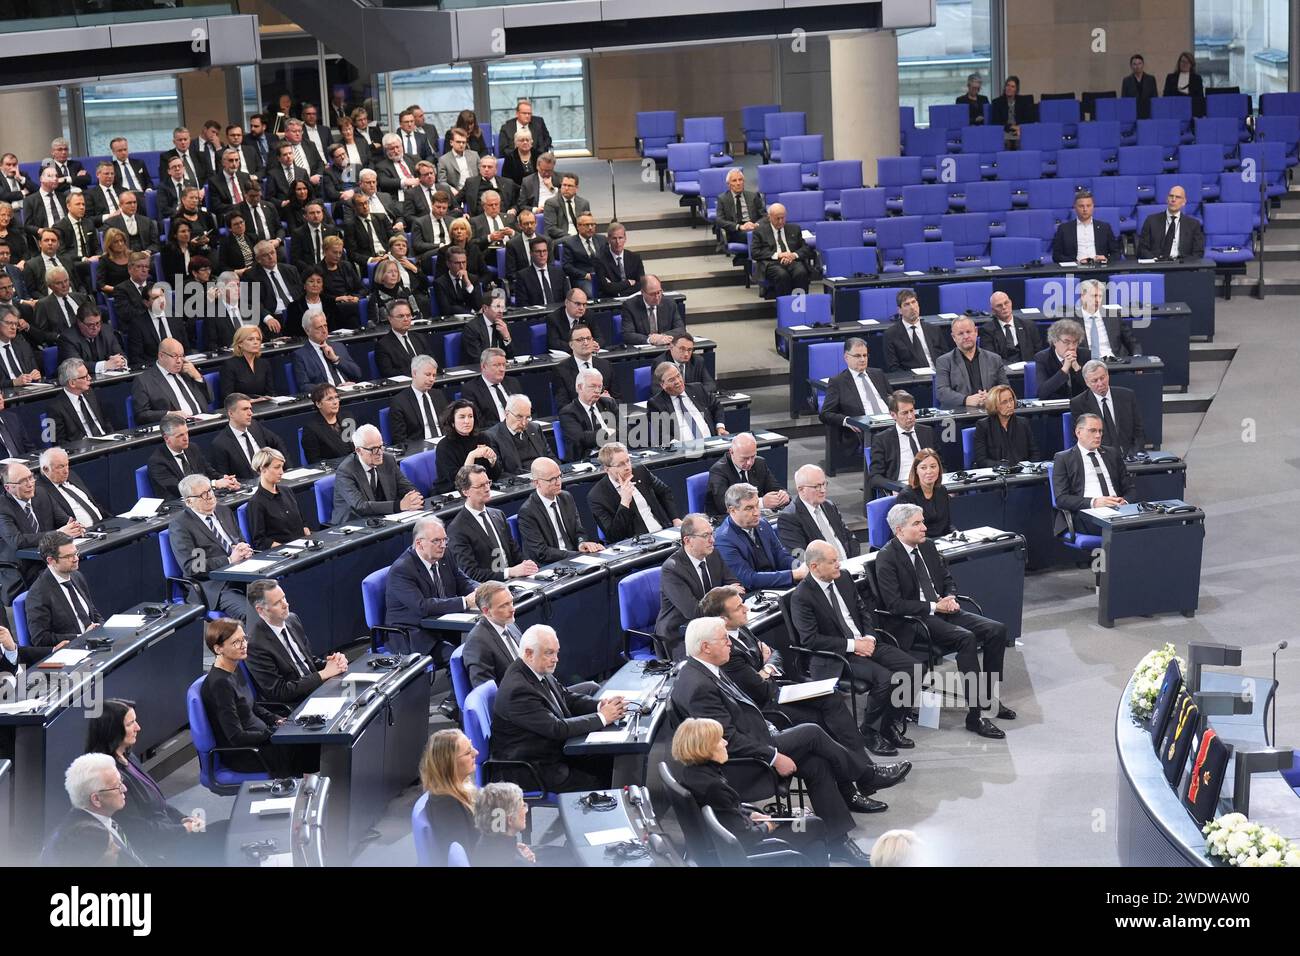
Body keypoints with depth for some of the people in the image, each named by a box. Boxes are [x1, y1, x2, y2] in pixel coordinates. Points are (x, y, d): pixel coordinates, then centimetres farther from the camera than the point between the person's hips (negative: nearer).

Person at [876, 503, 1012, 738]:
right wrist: (933, 607, -19)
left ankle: (988, 697, 5)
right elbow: (894, 604, -17)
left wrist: (949, 598, -3)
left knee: (997, 630, -9)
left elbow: (948, 580, 20)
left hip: (941, 609, 8)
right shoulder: (887, 558, -12)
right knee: (966, 638, -30)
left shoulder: (928, 547, 11)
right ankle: (975, 715, -26)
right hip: (913, 622, -8)